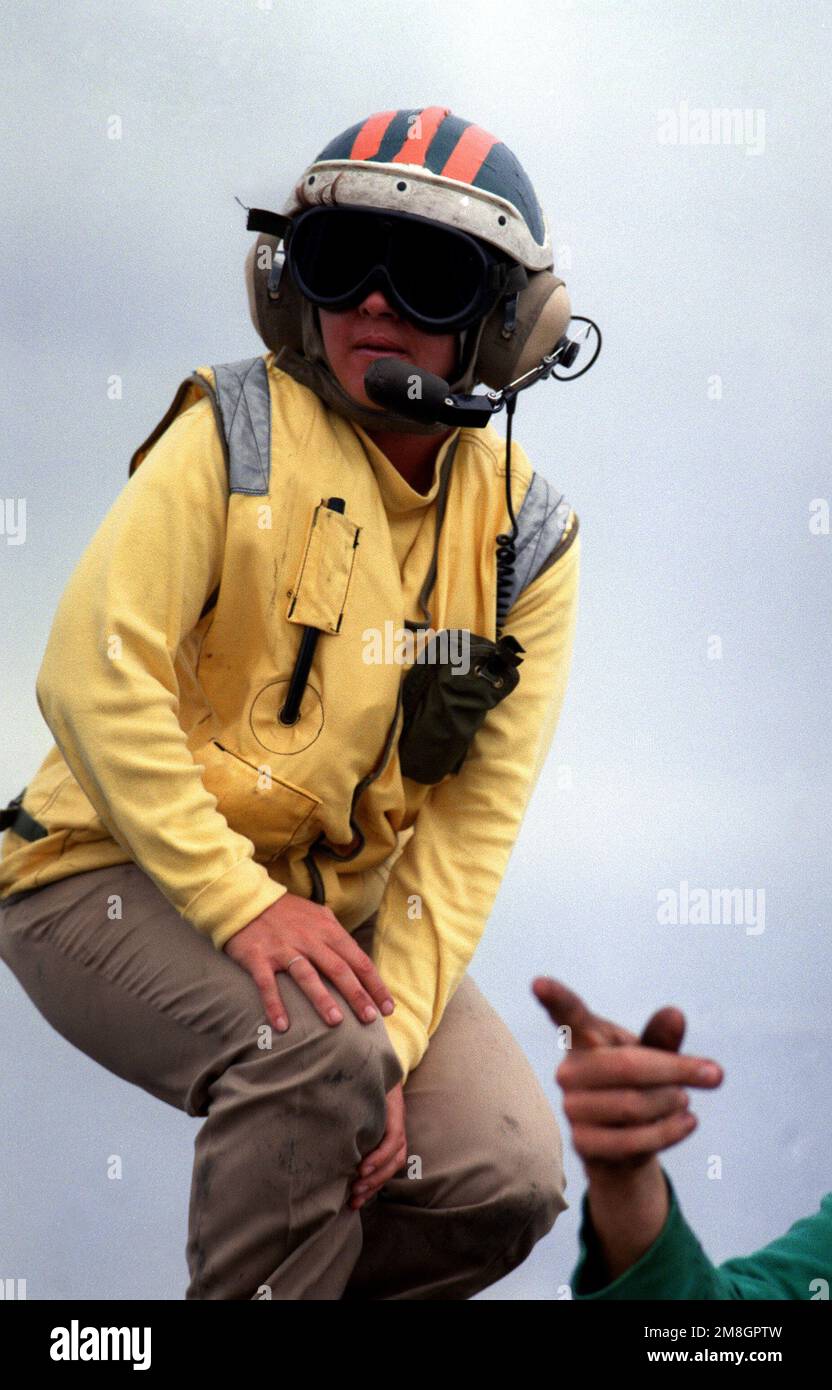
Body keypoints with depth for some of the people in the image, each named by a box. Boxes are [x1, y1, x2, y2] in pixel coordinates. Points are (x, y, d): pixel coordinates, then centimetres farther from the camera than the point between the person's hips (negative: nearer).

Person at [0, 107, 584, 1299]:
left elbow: (475, 819, -4)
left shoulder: (523, 535, 0)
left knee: (508, 1180, -12)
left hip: (338, 908, 5)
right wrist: (242, 902, -26)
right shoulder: (237, 438, -12)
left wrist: (394, 1039, -15)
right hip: (122, 878, -5)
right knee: (314, 1057, -33)